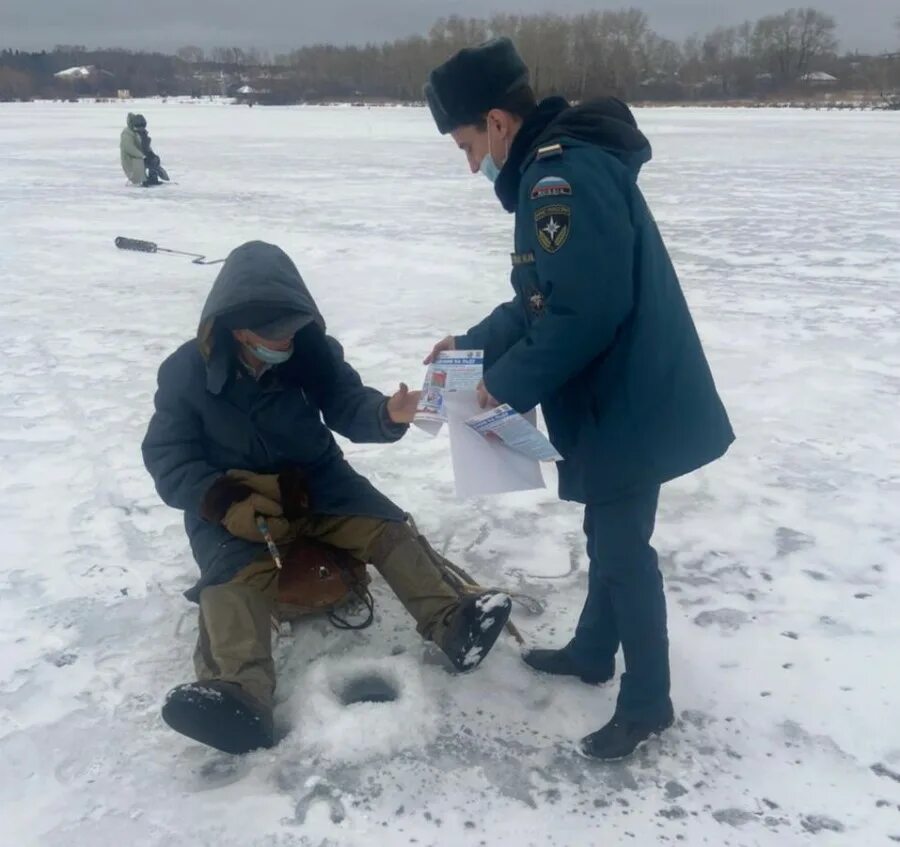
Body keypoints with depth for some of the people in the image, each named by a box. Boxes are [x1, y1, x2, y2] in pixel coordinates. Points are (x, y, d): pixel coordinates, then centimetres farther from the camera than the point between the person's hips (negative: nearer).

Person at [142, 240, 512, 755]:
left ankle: (449, 620, -27)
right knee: (237, 570, -30)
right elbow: (167, 456, -11)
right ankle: (241, 690, -49)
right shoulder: (187, 371, -15)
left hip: (316, 481, 3)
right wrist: (223, 502, -27)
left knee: (385, 526, -18)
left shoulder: (313, 349, -10)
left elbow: (349, 408, -7)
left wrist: (387, 415, -32)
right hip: (229, 497, -3)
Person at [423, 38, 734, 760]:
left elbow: (585, 311, -28)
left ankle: (648, 703, 20)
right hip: (621, 396, 10)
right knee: (609, 533, 22)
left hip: (630, 403, -10)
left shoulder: (566, 175, -21)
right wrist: (473, 345, 14)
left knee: (621, 546, 3)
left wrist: (508, 385, -17)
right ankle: (593, 650, 41)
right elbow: (542, 299, 19)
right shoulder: (559, 169, 13)